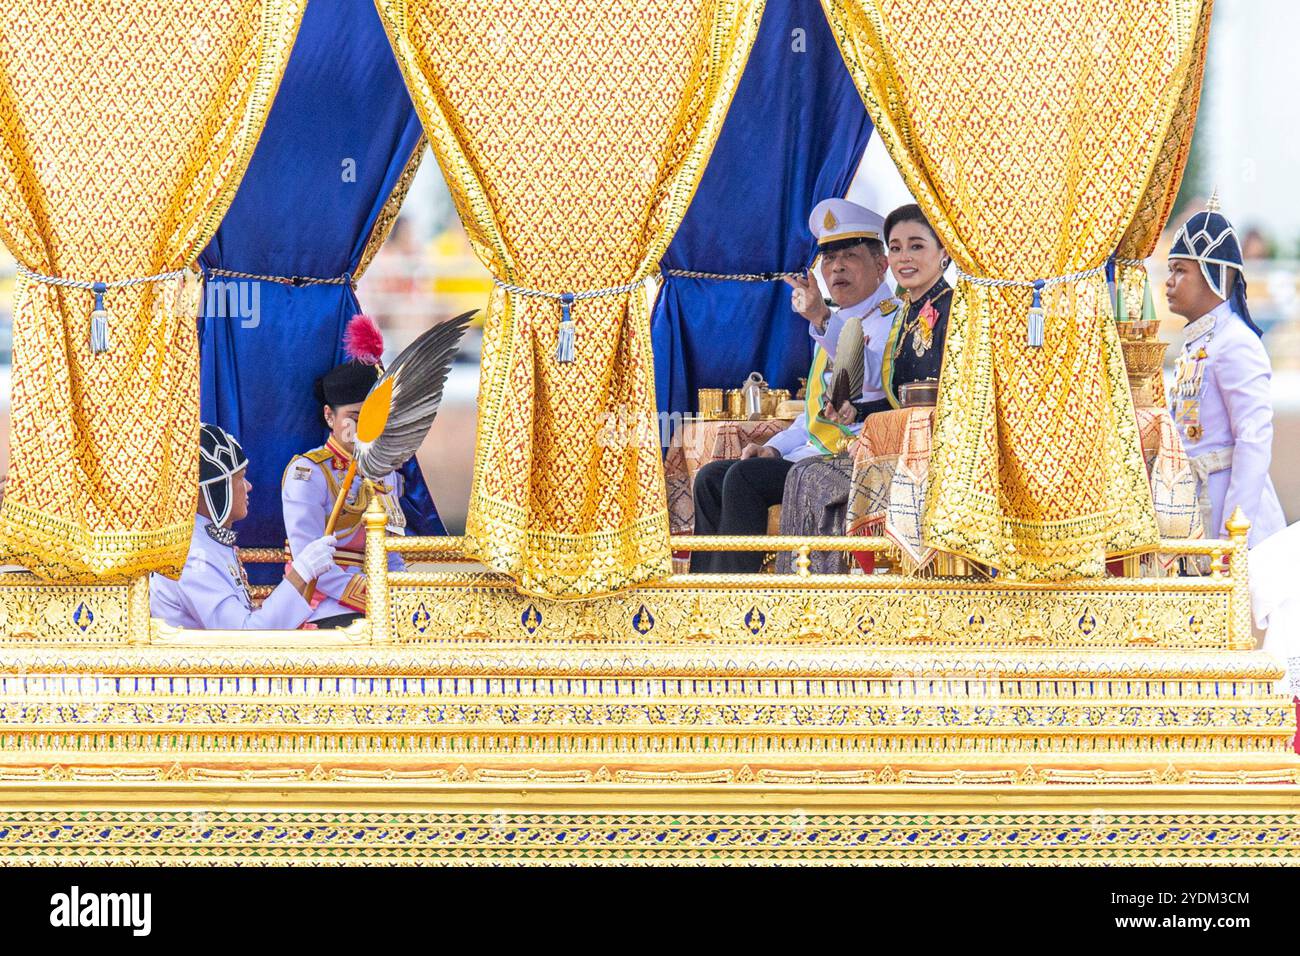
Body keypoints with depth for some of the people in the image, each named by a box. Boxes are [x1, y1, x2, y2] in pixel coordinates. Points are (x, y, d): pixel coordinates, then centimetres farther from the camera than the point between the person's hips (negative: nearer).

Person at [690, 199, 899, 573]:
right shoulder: (834, 327, 25)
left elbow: (876, 377, -27)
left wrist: (822, 320, -39)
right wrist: (774, 447, 12)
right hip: (813, 452, 10)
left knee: (745, 478, -25)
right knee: (711, 477, -3)